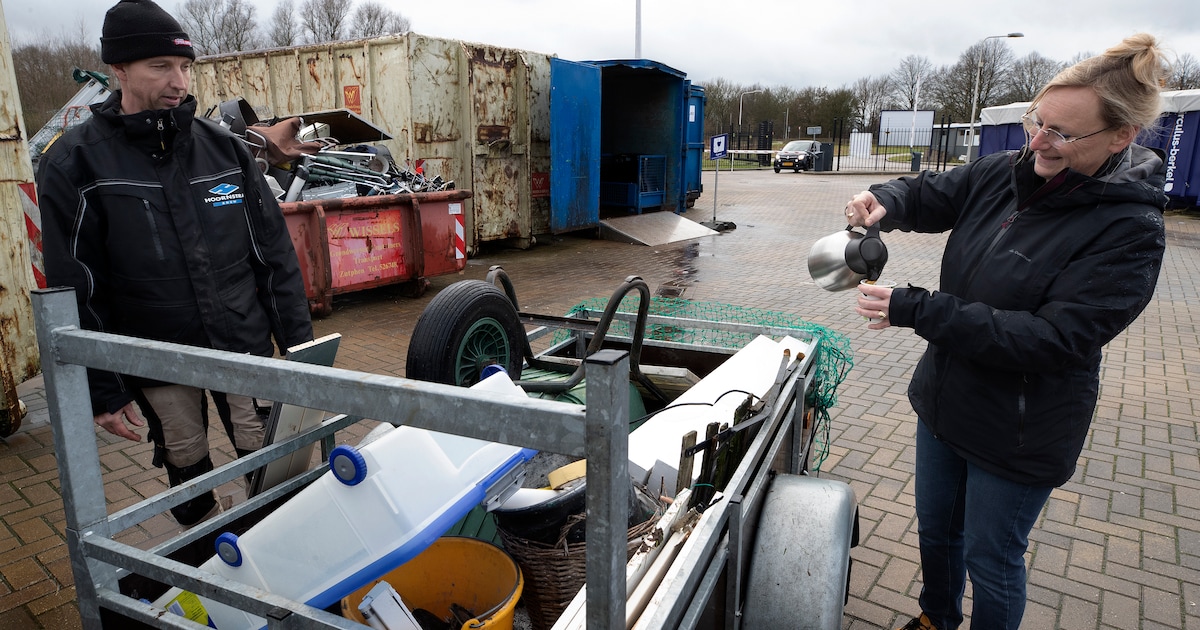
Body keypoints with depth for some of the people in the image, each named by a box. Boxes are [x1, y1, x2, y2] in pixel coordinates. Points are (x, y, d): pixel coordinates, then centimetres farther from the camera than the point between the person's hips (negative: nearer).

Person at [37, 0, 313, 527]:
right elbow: (75, 291, -5)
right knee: (186, 465, 14)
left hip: (244, 344, 1)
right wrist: (102, 390, -5)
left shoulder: (223, 147, 0)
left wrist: (298, 343, 0)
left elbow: (275, 255, 2)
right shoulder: (74, 165, -6)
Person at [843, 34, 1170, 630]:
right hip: (945, 400, 7)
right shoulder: (1004, 172, -6)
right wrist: (885, 203, -19)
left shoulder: (1130, 231, -23)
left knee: (991, 560, 13)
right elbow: (932, 193, 6)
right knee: (935, 529, 25)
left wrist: (917, 310, -34)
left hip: (1019, 435, -6)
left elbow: (1053, 339, -29)